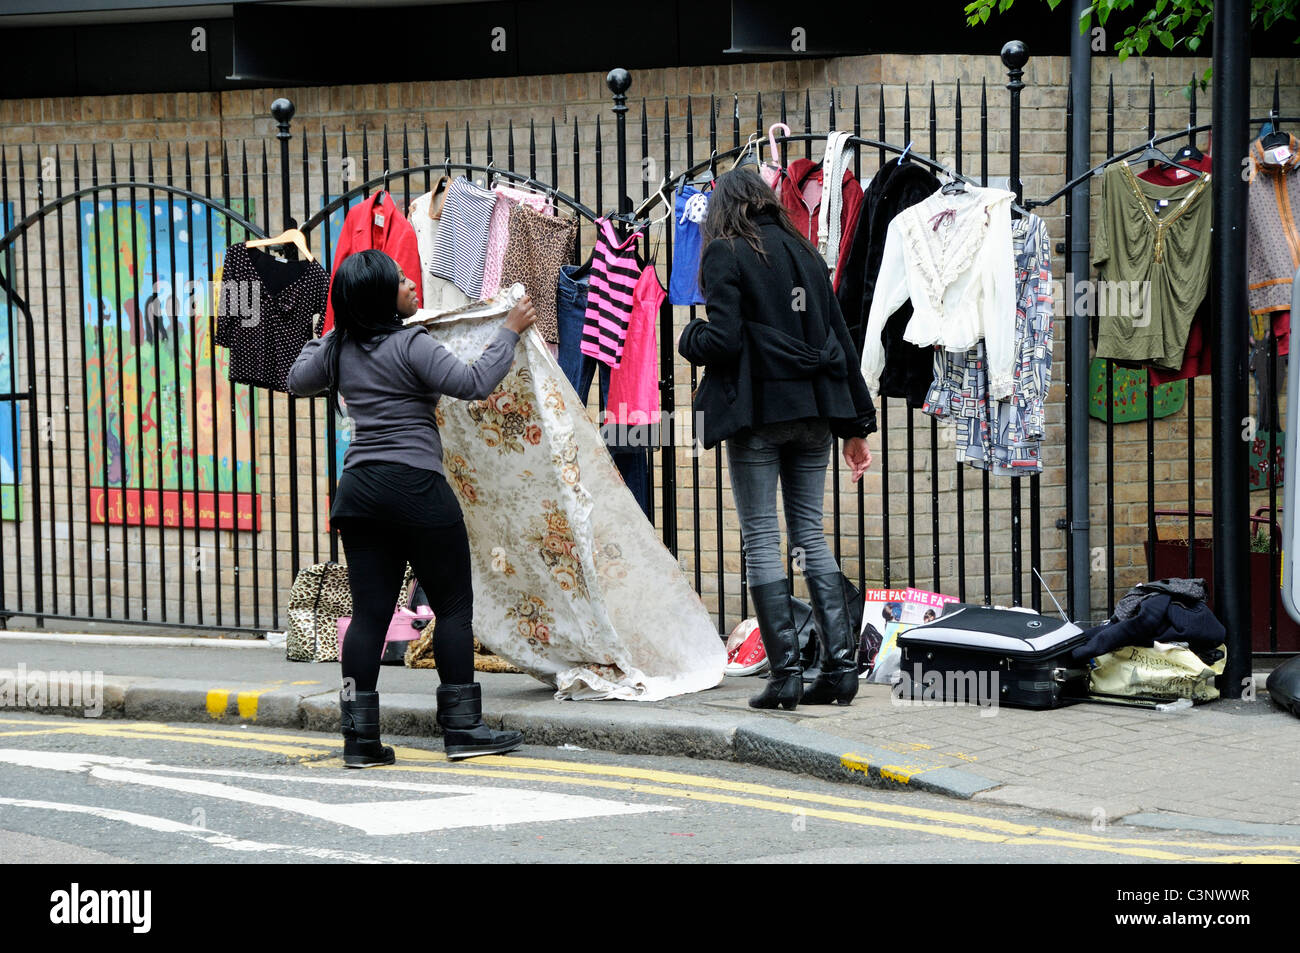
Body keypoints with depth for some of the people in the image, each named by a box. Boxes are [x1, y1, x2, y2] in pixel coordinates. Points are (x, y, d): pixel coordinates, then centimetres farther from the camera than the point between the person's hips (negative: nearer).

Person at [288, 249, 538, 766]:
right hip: (415, 486, -7)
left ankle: (359, 737, 3)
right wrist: (510, 331, -8)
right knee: (453, 606, 3)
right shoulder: (410, 345, -11)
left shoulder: (340, 349, 9)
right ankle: (462, 728, 4)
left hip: (358, 490, 7)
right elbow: (473, 383, -17)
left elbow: (298, 381, 26)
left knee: (370, 611, 6)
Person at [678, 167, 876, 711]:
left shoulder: (725, 255, -5)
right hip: (813, 411, 5)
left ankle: (785, 671, -4)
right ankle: (840, 664, 4)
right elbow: (839, 337, 12)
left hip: (757, 409, -5)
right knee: (811, 533, 10)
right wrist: (856, 424, 16)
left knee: (761, 539, 0)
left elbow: (723, 340, -14)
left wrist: (689, 339, 9)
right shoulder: (804, 253, 13)